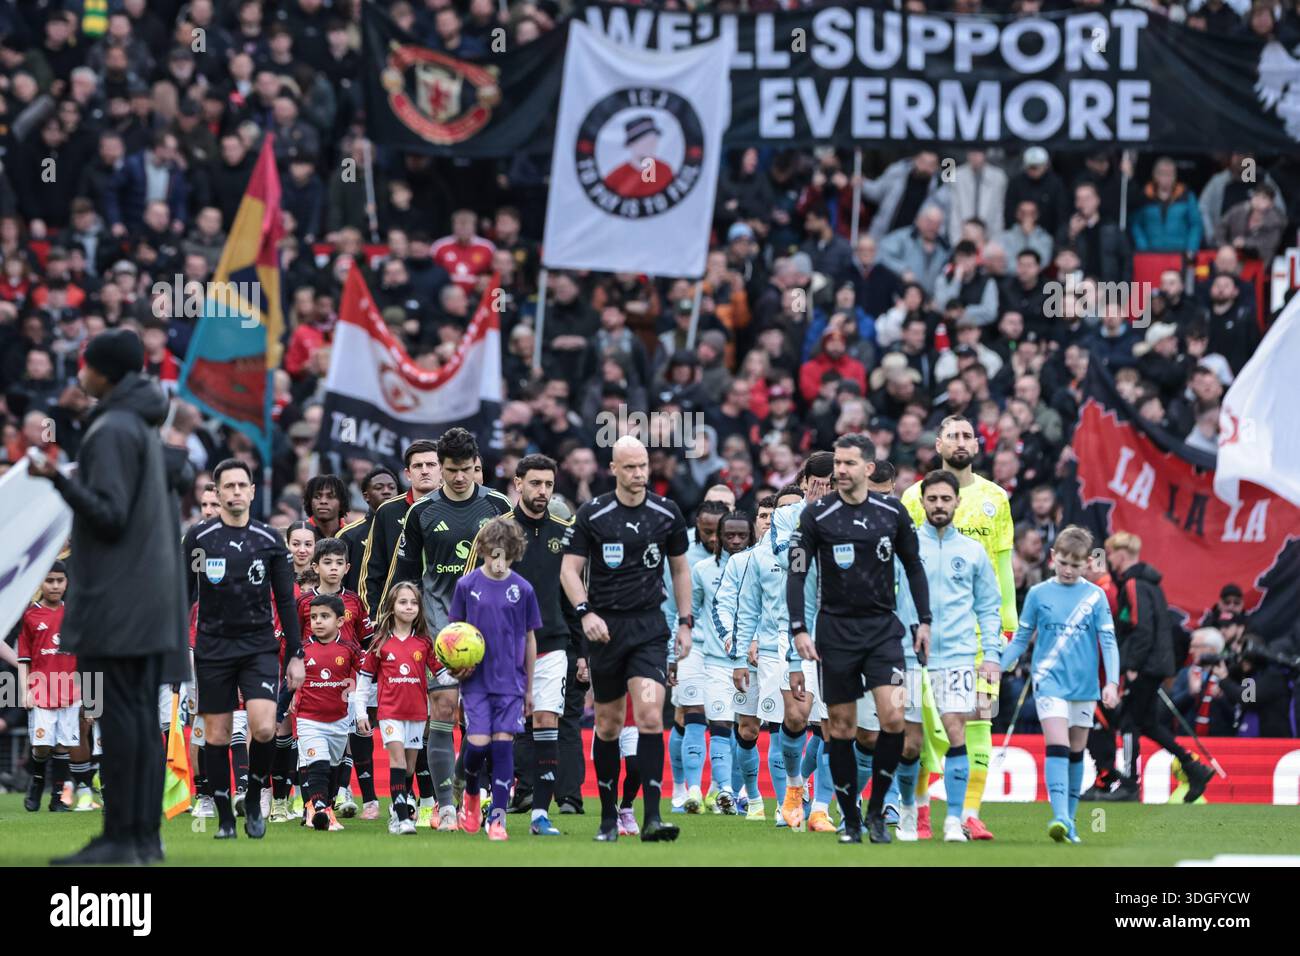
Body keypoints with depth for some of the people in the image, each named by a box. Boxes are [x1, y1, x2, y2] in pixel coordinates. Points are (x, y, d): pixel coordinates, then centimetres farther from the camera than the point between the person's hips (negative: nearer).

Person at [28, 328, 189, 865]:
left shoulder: (112, 431, -12)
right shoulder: (147, 427, 16)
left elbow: (109, 515, -17)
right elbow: (180, 477, 26)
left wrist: (60, 479, -29)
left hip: (115, 600, -9)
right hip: (154, 597, 9)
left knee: (118, 715, -10)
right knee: (142, 715, 7)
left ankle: (121, 837, -13)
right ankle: (146, 836, 6)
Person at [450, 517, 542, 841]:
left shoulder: (522, 589, 0)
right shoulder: (467, 585, -1)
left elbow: (530, 638, 9)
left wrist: (529, 688, 11)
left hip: (511, 681, 0)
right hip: (476, 680, 0)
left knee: (503, 744, -5)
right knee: (478, 744, -7)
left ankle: (498, 818, -1)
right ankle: (471, 793, 24)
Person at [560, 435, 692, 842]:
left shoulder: (667, 514, 4)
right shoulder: (593, 514, -3)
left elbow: (680, 569, 14)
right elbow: (569, 569, -2)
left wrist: (685, 623, 10)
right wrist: (585, 612, -17)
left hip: (649, 625, 0)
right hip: (606, 626, 0)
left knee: (650, 714, -16)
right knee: (608, 723, 6)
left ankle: (652, 817, -19)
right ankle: (608, 816, 19)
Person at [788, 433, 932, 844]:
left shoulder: (892, 513, 2)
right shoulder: (816, 515, -5)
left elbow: (913, 566, 14)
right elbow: (796, 573, -3)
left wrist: (924, 620, 10)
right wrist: (798, 629, -11)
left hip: (882, 628, 1)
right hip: (835, 629, -1)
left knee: (892, 716, -14)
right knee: (841, 726, 1)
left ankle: (876, 811, 2)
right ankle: (850, 820, 12)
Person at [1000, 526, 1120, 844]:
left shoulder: (1095, 596, 2)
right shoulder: (1038, 594, 2)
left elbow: (1108, 641, 1)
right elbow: (1021, 638, 8)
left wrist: (1111, 681, -8)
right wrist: (997, 666, 0)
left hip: (1084, 685, 2)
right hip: (1049, 681, -2)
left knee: (1076, 752, 10)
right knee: (1057, 746, -16)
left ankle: (1069, 820, 19)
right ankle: (1060, 817, -27)